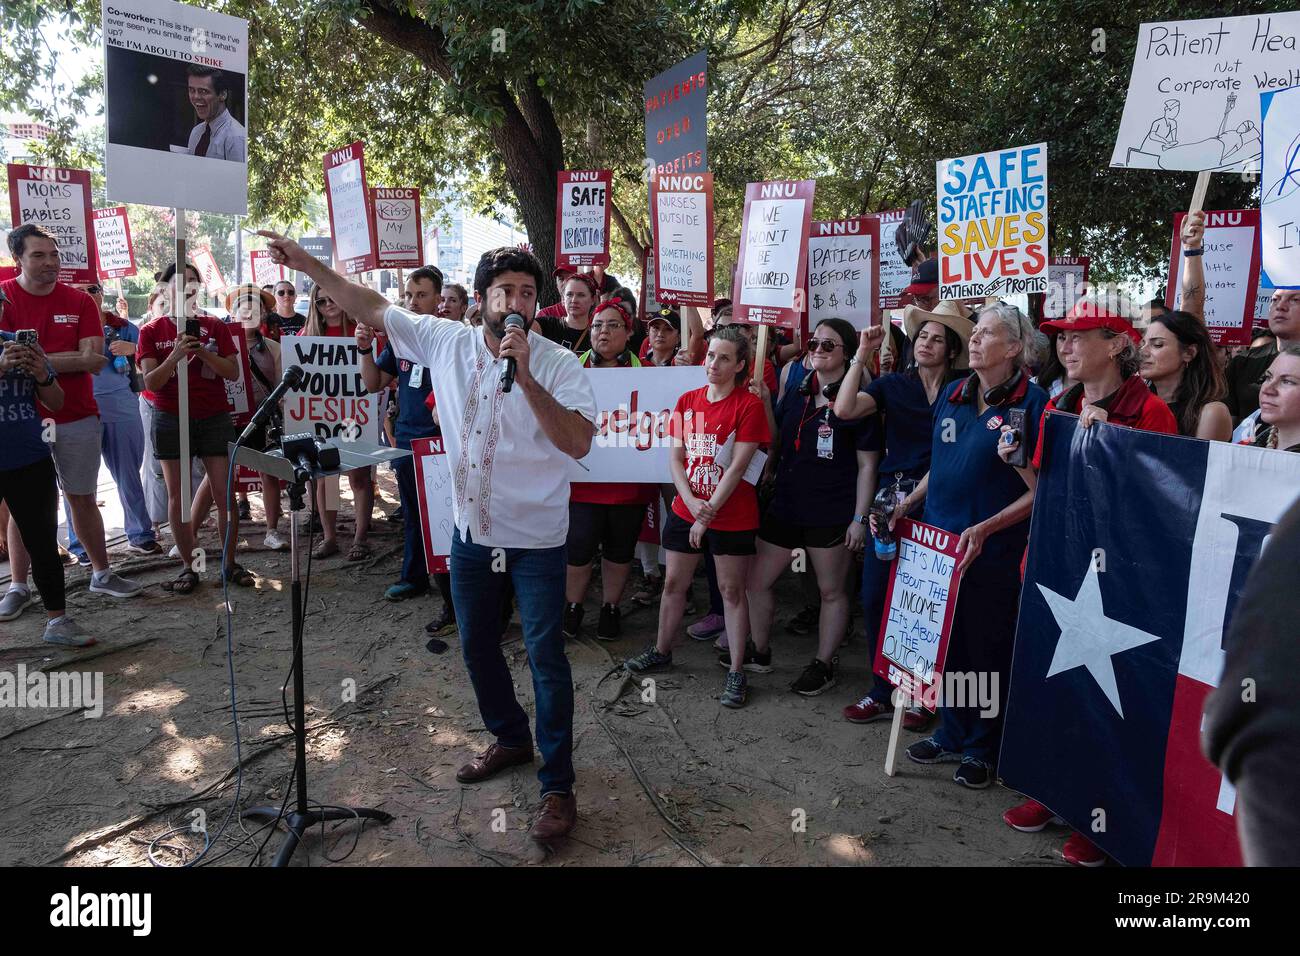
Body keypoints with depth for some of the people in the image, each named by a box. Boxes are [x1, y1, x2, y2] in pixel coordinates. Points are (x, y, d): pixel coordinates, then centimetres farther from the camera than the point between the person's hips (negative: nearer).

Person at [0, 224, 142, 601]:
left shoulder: (80, 301, 2)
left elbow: (94, 360, -8)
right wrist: (74, 361, -16)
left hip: (78, 418, 2)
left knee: (82, 498, 13)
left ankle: (102, 574, 23)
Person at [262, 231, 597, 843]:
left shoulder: (558, 363, -15)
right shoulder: (445, 341, -2)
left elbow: (578, 442, -27)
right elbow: (374, 309, 8)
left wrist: (525, 376, -32)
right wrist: (307, 265, 7)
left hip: (536, 540, -5)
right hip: (472, 533, 5)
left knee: (546, 659, -1)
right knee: (477, 648, 19)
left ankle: (557, 785, 13)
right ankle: (511, 739, 43)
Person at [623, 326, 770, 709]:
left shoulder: (749, 404, -11)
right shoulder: (687, 400, 5)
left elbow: (737, 466, -16)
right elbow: (676, 457, 3)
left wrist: (708, 513, -17)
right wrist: (691, 502, -12)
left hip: (732, 515, -5)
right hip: (685, 509, 5)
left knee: (731, 590, 3)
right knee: (674, 583, 15)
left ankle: (736, 672, 13)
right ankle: (661, 651, 33)